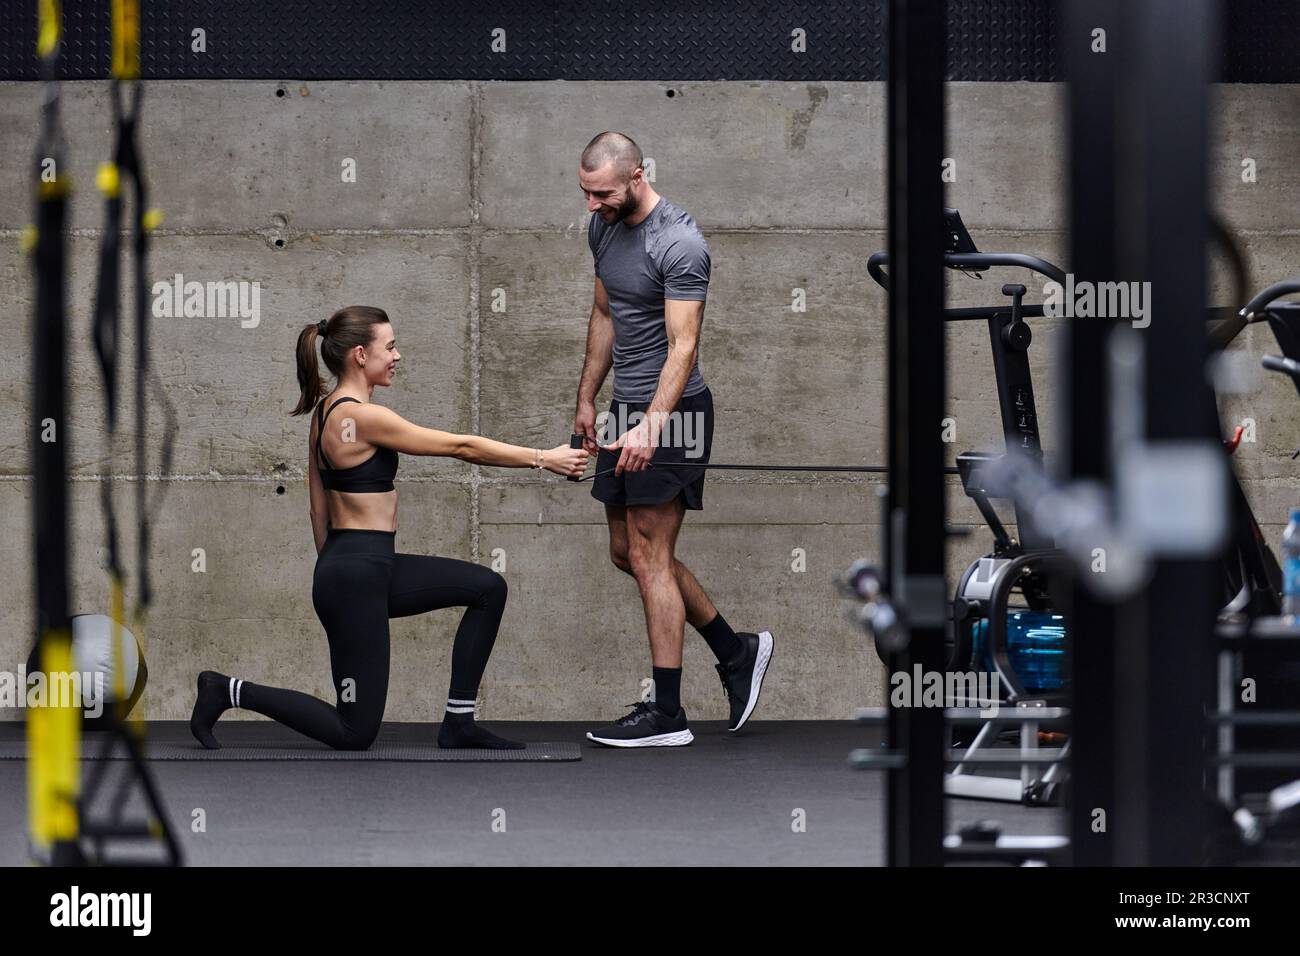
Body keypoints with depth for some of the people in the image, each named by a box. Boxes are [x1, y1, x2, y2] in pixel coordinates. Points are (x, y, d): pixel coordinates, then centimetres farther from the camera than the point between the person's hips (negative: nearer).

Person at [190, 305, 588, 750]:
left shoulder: (326, 412, 9)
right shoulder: (364, 417, -19)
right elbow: (462, 446, -15)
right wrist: (544, 458, -9)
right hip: (356, 578, -10)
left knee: (488, 588, 12)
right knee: (355, 733, -3)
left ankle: (458, 722, 15)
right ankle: (231, 691, 3)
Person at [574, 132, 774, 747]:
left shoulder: (678, 244, -21)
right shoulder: (603, 227, 7)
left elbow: (683, 346, -25)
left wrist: (652, 425, -34)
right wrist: (586, 399, 21)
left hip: (671, 412, -9)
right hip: (627, 408, 9)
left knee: (648, 558, -8)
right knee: (627, 552, 14)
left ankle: (666, 714, -2)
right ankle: (736, 651, 27)